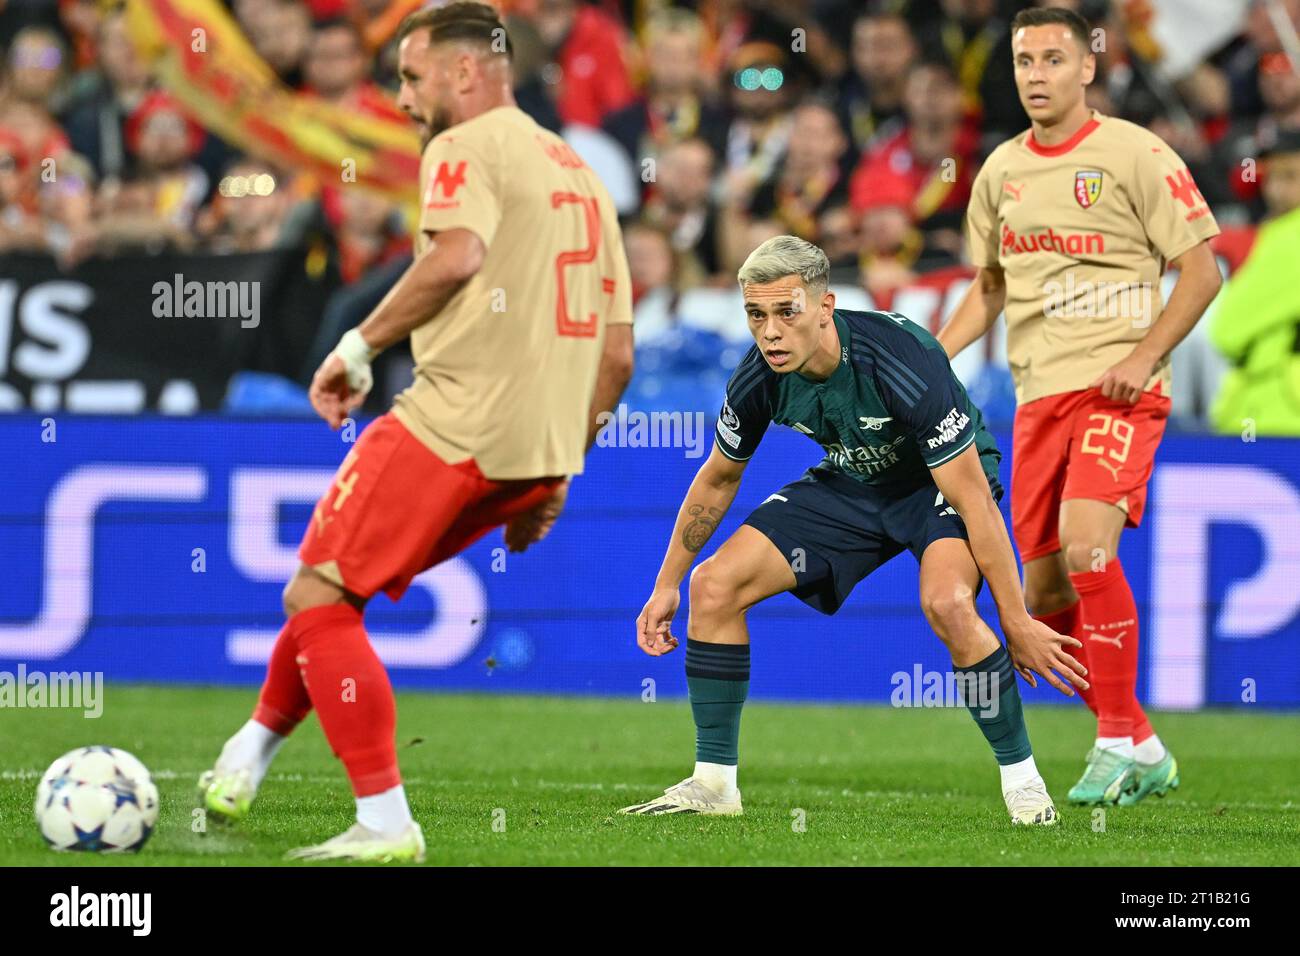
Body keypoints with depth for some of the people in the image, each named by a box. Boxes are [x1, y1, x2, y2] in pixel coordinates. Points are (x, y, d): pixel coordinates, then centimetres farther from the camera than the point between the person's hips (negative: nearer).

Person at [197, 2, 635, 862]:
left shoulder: (467, 148, -2)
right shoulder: (580, 173, 24)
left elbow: (457, 254, -25)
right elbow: (617, 354, 22)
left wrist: (361, 345, -16)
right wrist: (558, 474, 25)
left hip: (456, 424, -9)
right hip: (537, 452, 9)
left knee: (319, 598, -3)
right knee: (331, 584, 21)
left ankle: (387, 824, -7)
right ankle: (247, 758, 25)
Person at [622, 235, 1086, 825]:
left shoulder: (900, 362, -35)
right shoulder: (759, 378, -18)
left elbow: (974, 500, -31)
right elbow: (718, 479, 4)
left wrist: (1018, 625, -30)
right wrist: (667, 586, 9)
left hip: (941, 483, -6)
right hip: (849, 483, 6)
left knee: (947, 603, -36)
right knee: (713, 586, -8)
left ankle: (1021, 778, -17)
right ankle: (714, 784, 5)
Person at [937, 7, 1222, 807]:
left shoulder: (1135, 156, -5)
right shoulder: (1001, 171, 12)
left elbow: (1202, 269, -4)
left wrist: (1144, 355, -16)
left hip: (1117, 389, -6)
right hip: (1038, 396, 6)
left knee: (1086, 544, -26)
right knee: (1044, 593, 4)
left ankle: (1120, 745, -15)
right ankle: (1142, 752, 19)